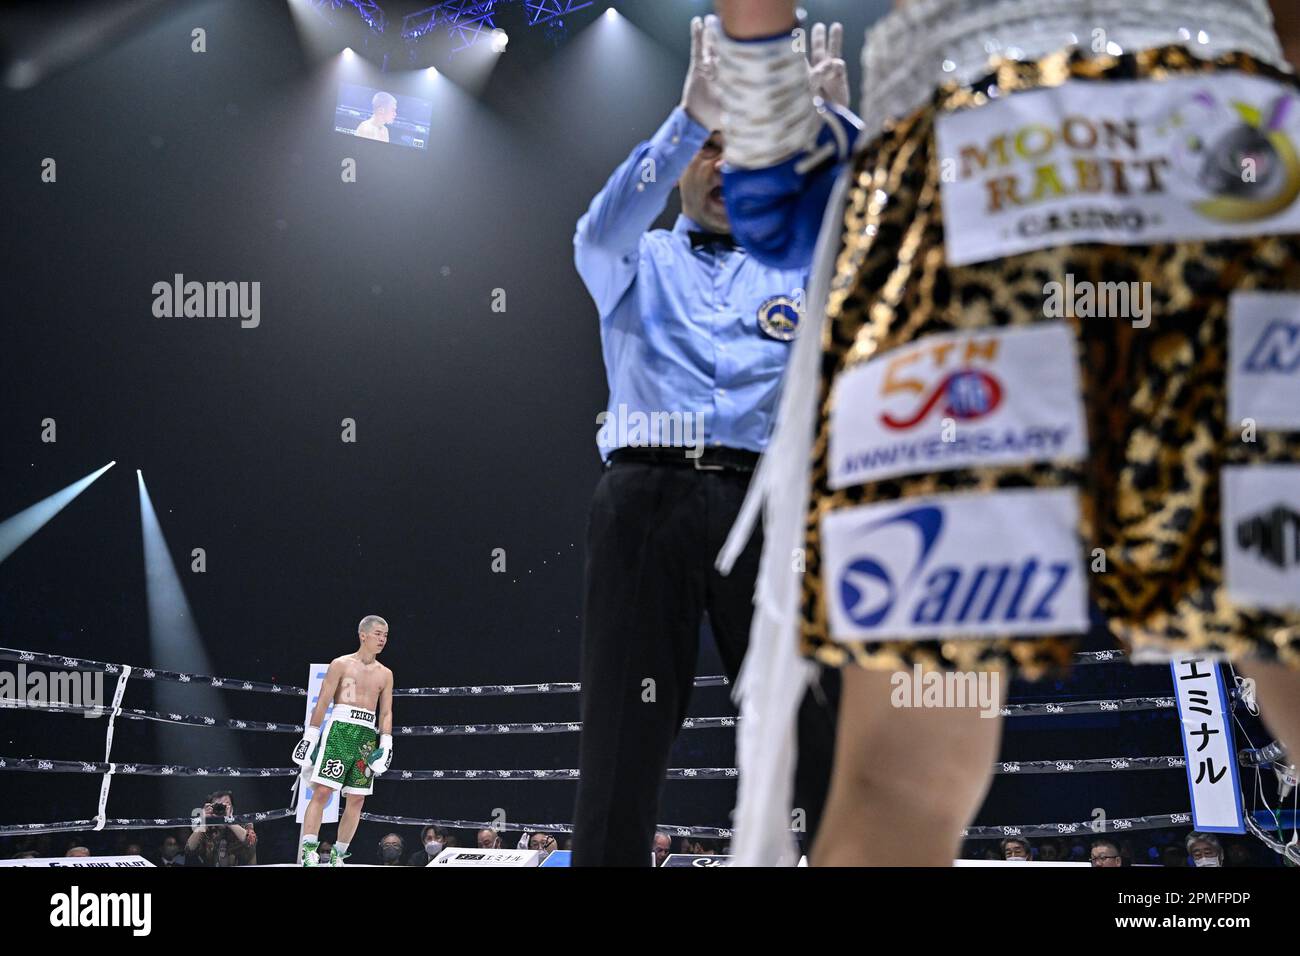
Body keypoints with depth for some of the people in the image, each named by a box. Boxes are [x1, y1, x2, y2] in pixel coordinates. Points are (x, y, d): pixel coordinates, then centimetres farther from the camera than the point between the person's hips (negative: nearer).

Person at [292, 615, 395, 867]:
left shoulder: (385, 674, 15)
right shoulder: (341, 664, 3)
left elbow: (386, 712, 13)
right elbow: (323, 702, 1)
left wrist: (386, 744, 2)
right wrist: (311, 735, -5)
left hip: (368, 735, 5)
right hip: (340, 729, -4)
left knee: (357, 799, 2)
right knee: (323, 790, -14)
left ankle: (337, 853, 10)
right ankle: (308, 850, -18)